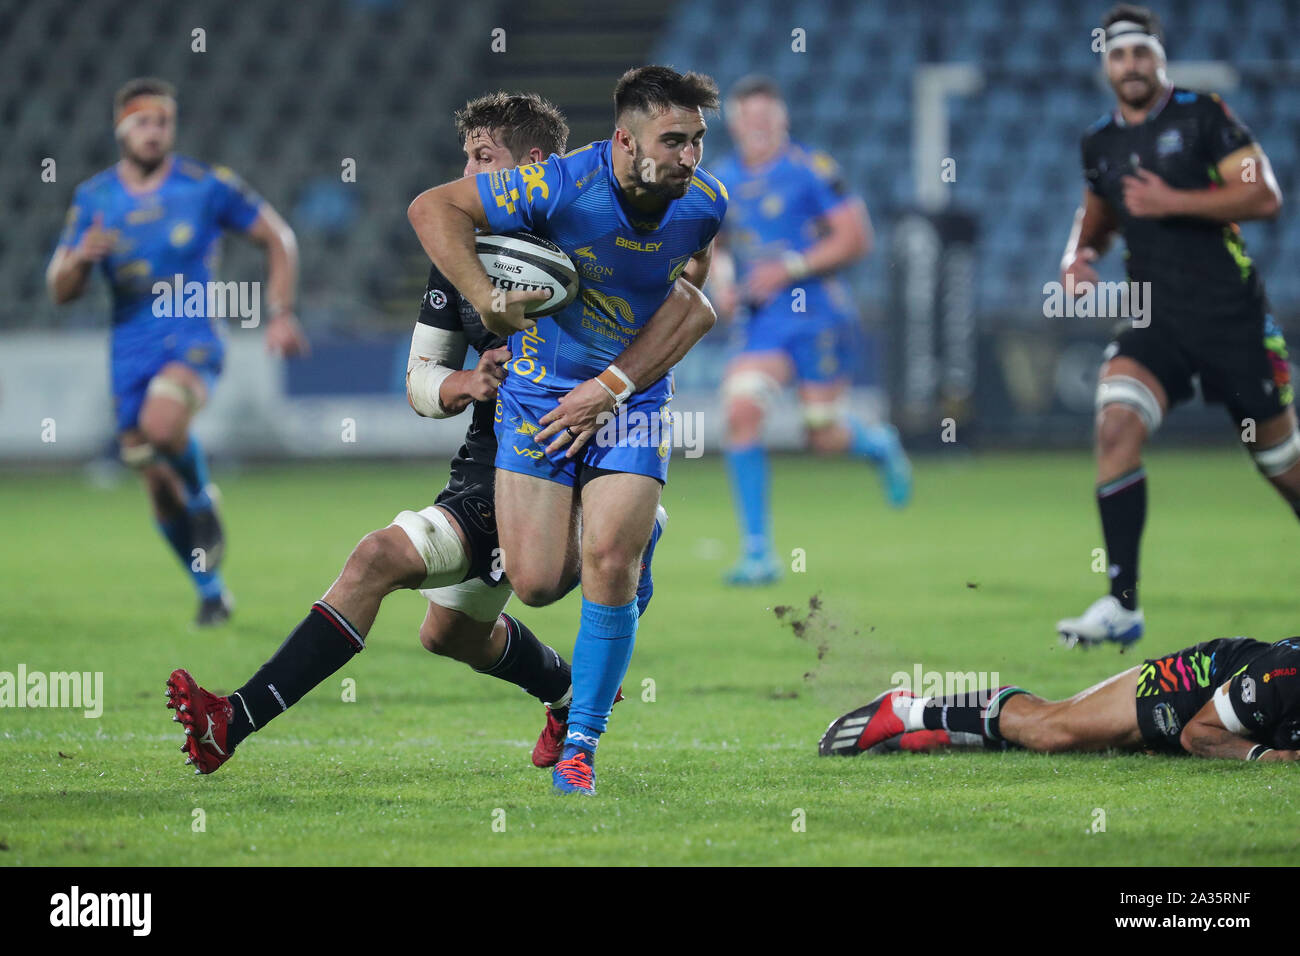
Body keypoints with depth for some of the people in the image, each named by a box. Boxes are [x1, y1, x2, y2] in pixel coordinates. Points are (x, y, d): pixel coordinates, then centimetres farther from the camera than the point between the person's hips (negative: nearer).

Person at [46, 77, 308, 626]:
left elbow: (278, 238, 7)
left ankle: (203, 498, -5)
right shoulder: (93, 200, 4)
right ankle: (210, 590, 21)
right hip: (131, 349, 3)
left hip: (193, 339, -3)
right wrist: (79, 258, -18)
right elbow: (60, 291, 4)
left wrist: (281, 314, -1)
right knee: (160, 491, 2)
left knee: (161, 425, -34)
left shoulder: (207, 187, -4)